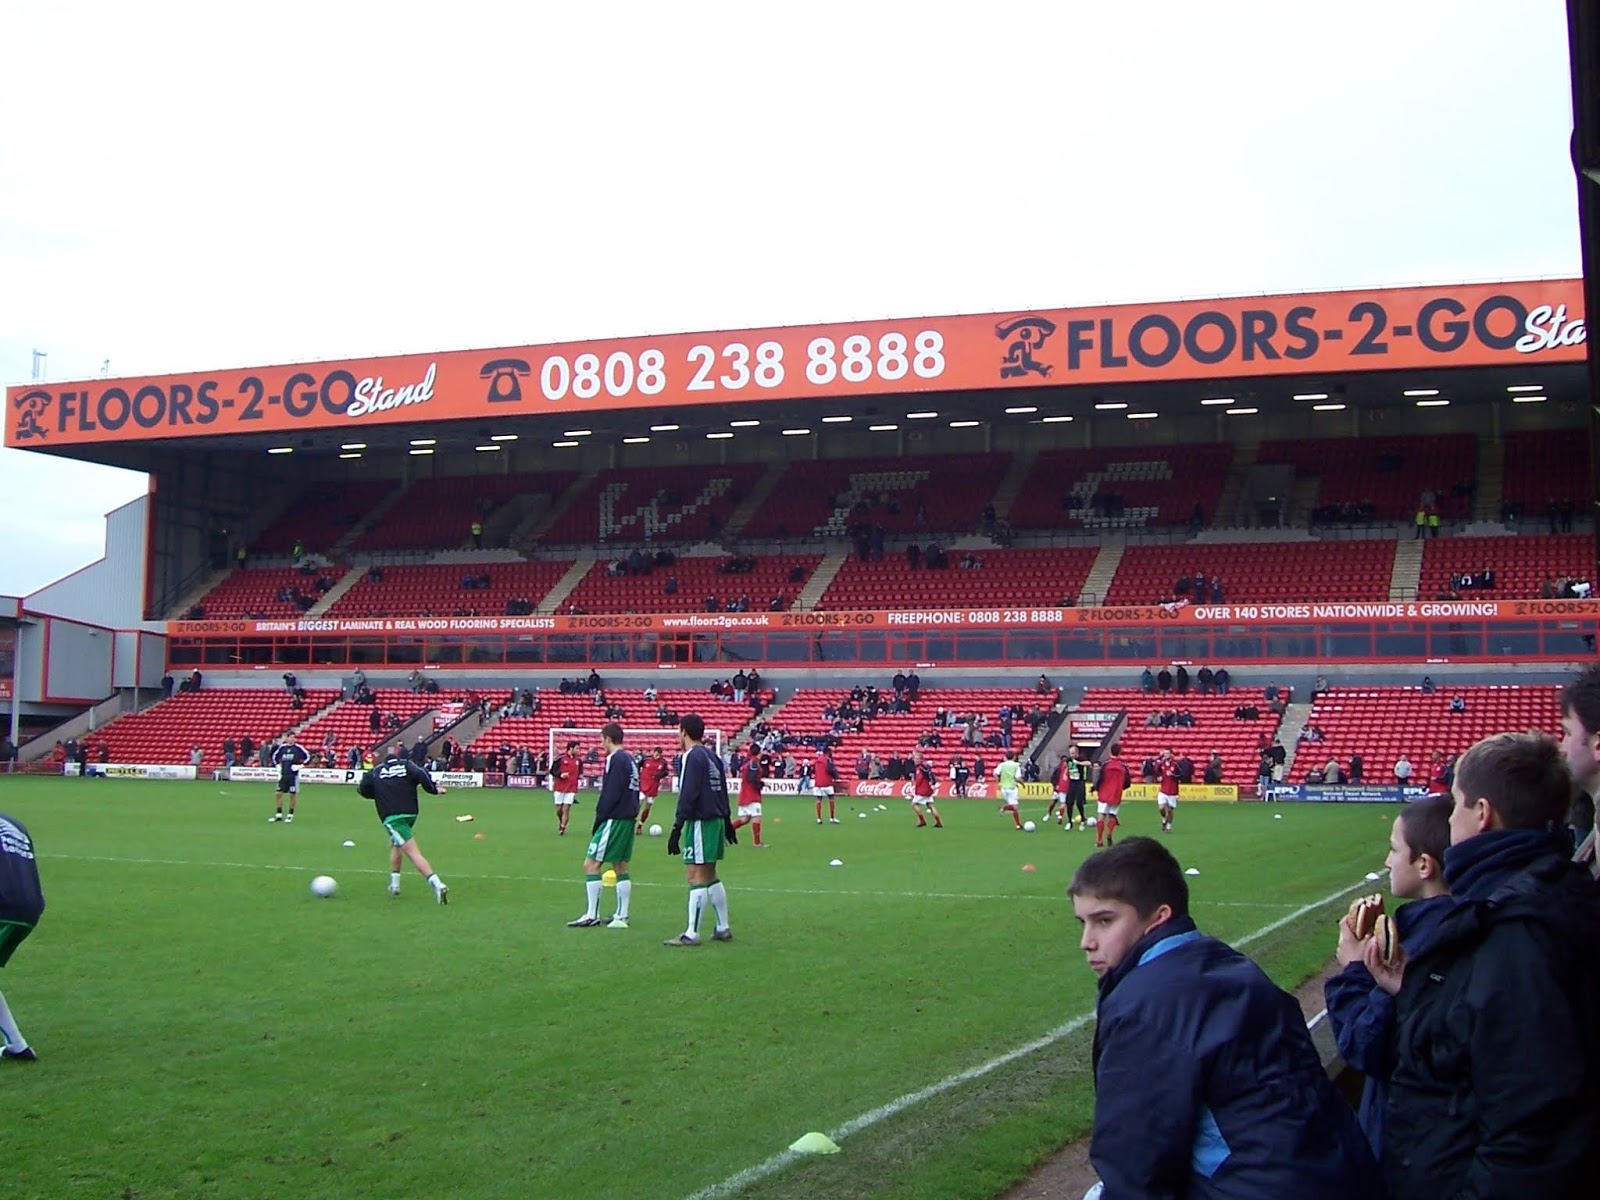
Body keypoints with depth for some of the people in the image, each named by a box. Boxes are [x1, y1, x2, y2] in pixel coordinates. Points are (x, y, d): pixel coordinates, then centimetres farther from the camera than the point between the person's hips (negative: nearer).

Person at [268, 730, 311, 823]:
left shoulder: (298, 748, -6)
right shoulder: (282, 747, 5)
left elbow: (308, 757, -3)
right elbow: (274, 756, 21)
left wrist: (300, 766, -9)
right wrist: (277, 765, 12)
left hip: (293, 775, -3)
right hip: (283, 774, 4)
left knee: (292, 795, 1)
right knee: (279, 794, 1)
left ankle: (290, 815, 10)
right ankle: (278, 815, 10)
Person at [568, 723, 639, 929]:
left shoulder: (615, 759, -12)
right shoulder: (630, 760, 14)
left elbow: (610, 794, -18)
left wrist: (599, 818, -12)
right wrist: (631, 814, 17)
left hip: (614, 819, -9)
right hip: (628, 819, 9)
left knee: (591, 864, -6)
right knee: (620, 867, 12)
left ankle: (592, 916, -8)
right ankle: (622, 916, 12)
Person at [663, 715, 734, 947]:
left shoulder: (693, 757, -12)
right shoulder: (712, 757, 14)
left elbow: (688, 796, -19)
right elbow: (723, 792, 20)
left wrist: (677, 828, -19)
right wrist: (726, 822, 28)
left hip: (700, 823, -9)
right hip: (715, 821, 9)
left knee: (696, 877, -7)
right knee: (710, 876, 17)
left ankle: (691, 934, -7)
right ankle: (723, 928, 21)